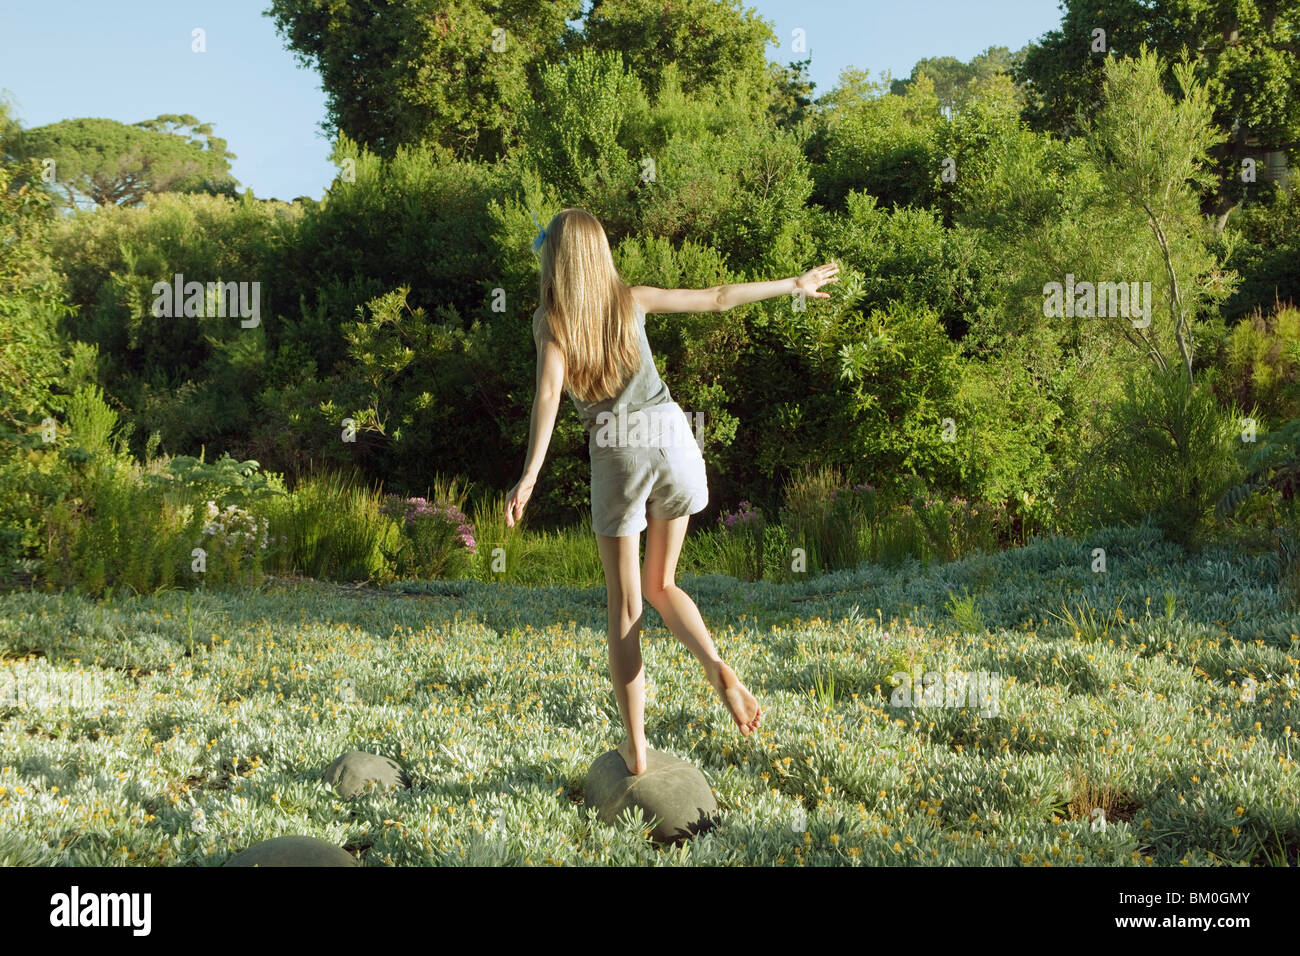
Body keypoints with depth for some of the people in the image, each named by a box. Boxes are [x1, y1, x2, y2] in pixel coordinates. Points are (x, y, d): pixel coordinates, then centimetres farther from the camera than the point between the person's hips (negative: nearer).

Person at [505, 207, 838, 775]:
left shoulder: (550, 318, -2)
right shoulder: (632, 299, 7)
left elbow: (550, 391, -18)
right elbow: (718, 298, 13)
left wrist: (530, 474, -24)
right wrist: (793, 285, 26)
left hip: (616, 453, -3)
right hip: (671, 436, 3)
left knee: (625, 607, 9)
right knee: (660, 587, 19)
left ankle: (636, 748, 6)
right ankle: (715, 667, -11)